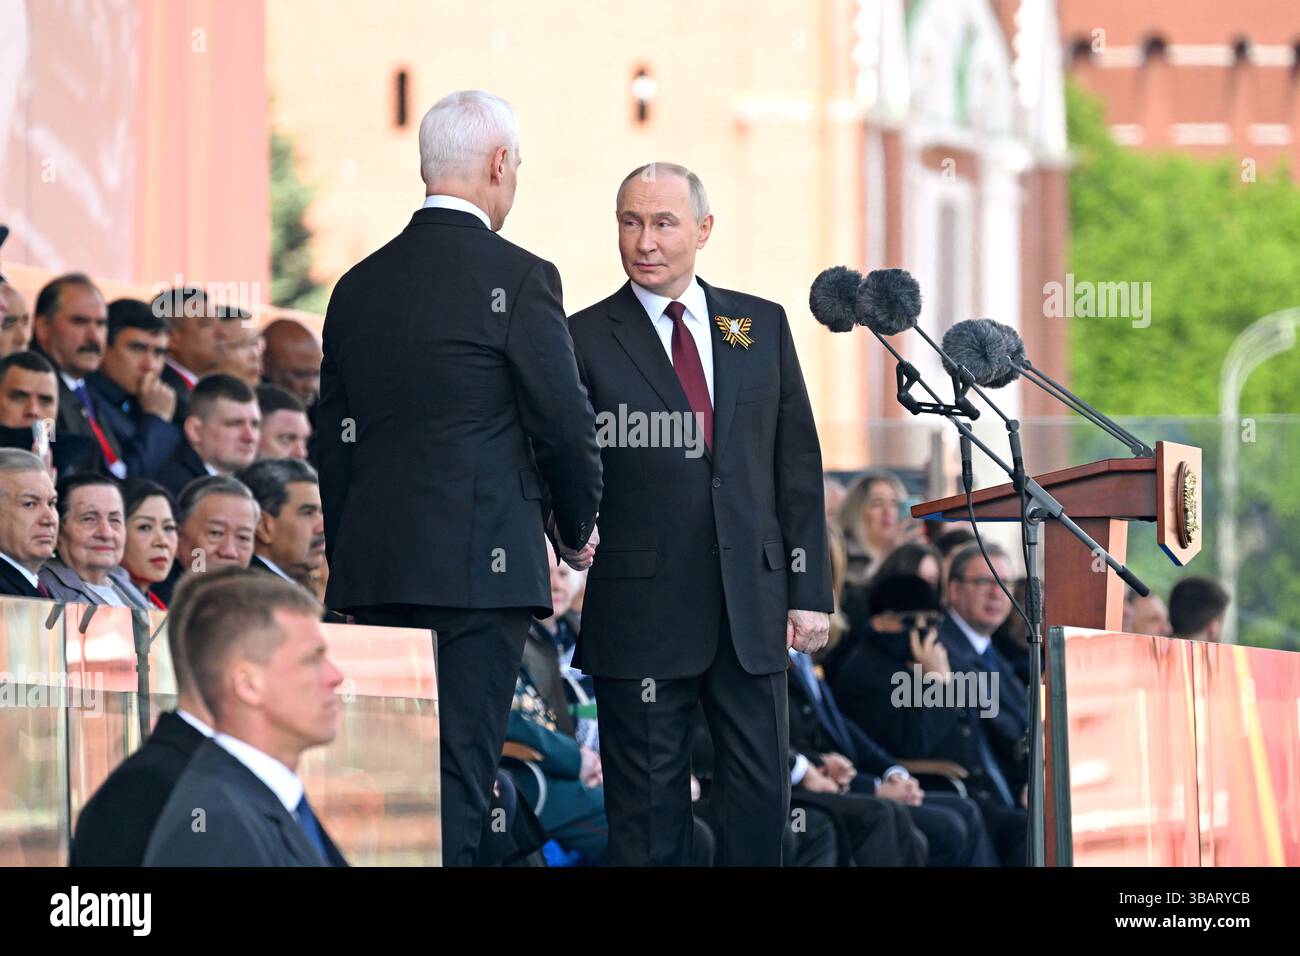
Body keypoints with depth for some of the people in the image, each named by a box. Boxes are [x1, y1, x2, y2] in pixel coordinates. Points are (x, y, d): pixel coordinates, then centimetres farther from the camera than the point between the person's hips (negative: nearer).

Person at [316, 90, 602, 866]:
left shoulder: (361, 285, 11)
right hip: (479, 567, -6)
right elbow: (567, 424, -8)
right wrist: (577, 530, 10)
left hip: (374, 568, 6)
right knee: (457, 778, -5)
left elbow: (333, 437, 14)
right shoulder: (519, 279, -8)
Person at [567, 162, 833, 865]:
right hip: (641, 614, -3)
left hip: (752, 606, 3)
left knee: (761, 794, 4)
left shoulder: (761, 325, 10)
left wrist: (809, 589, 5)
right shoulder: (585, 340, 1)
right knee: (648, 807, 2)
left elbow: (797, 461, 10)